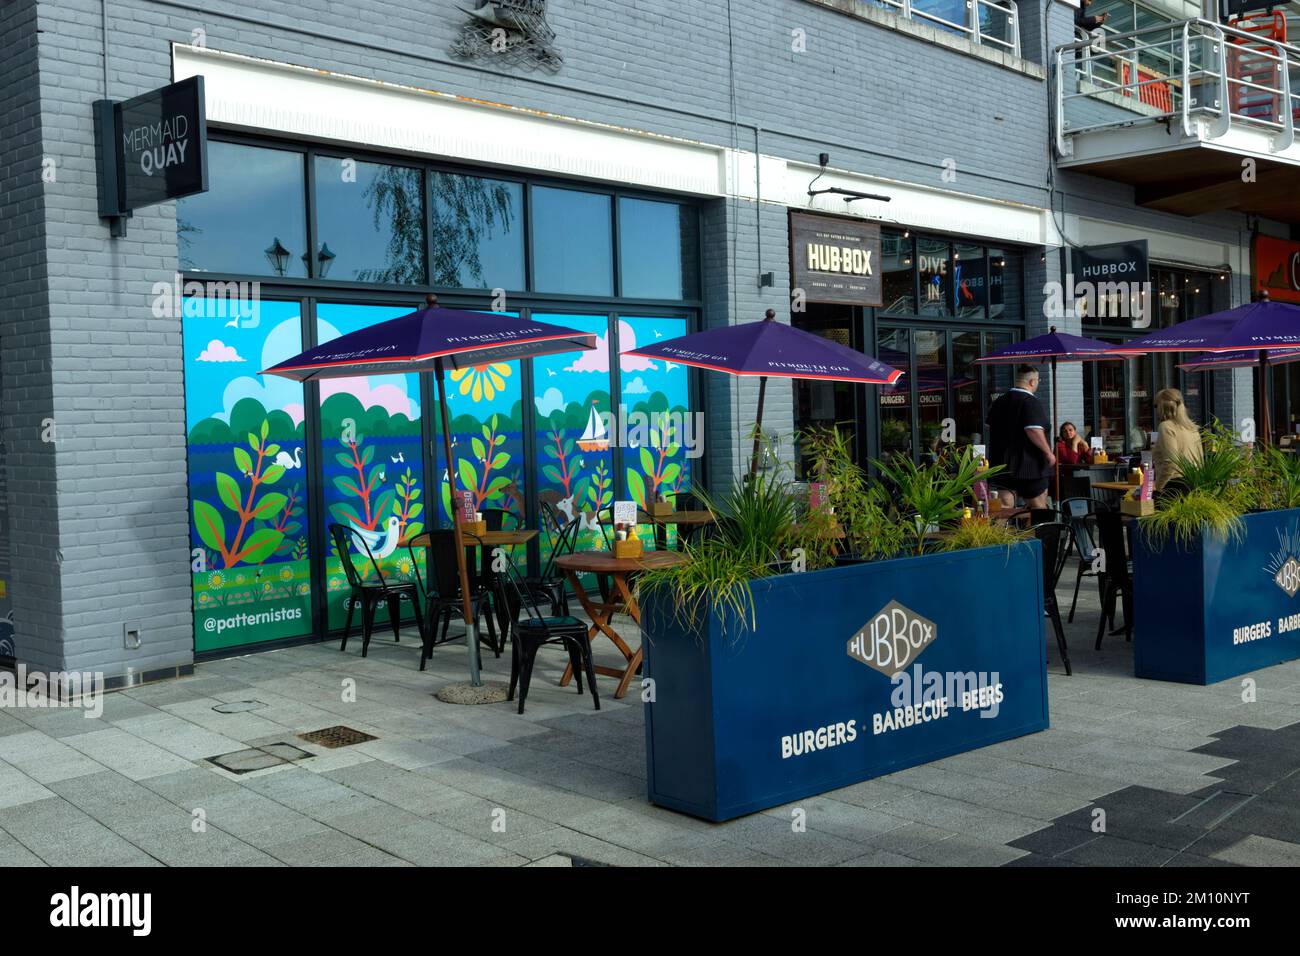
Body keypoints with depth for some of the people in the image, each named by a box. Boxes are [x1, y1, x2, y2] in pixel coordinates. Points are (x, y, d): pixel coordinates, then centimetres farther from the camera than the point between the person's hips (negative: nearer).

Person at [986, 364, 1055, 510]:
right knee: (1038, 509, 10)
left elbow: (990, 428, 20)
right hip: (1029, 465, -6)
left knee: (1004, 507, 1)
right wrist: (1048, 453, -14)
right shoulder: (1031, 402, -13)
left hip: (1001, 464, 6)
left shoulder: (998, 403, 11)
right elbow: (1034, 431, -24)